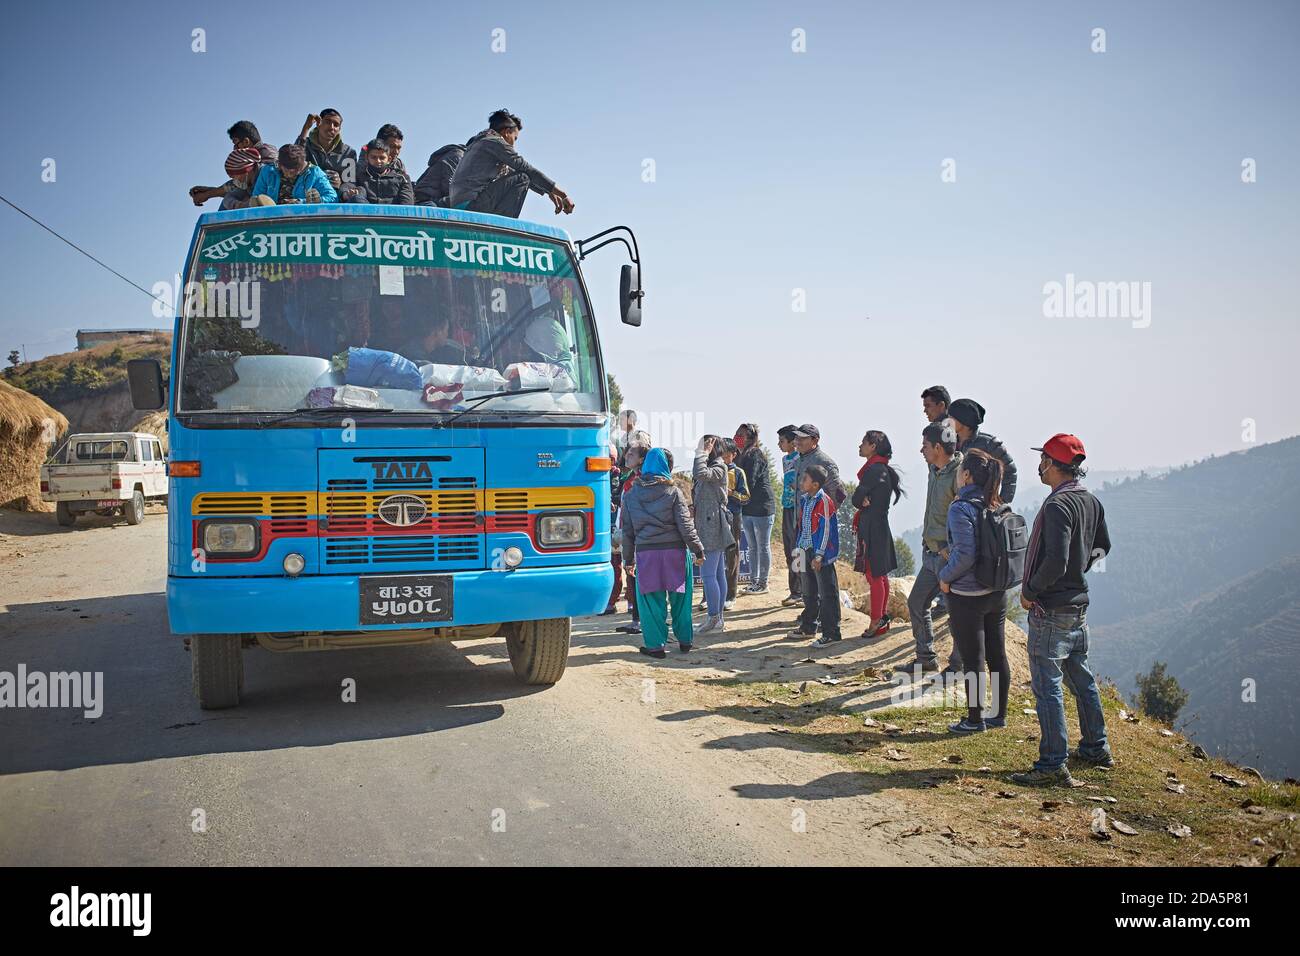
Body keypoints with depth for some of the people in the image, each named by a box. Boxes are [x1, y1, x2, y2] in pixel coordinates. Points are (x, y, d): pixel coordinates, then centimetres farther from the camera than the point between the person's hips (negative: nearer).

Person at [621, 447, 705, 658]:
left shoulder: (631, 494, 5)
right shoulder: (673, 492, -3)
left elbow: (627, 530, 8)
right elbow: (685, 525, -5)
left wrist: (629, 558, 15)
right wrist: (698, 550, 4)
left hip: (645, 552, 1)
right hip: (674, 551, -1)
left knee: (650, 599, 7)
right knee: (679, 597, 13)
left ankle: (655, 645, 7)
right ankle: (684, 639, 24)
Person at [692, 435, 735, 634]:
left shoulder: (719, 467, -11)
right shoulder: (709, 467, 17)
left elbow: (701, 474, -28)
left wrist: (702, 453, -16)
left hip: (713, 526, -10)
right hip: (706, 525, 10)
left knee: (709, 574, -8)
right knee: (718, 573, 11)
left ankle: (714, 618, -3)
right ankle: (719, 617, 14)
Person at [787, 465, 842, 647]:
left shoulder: (824, 502, -16)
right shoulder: (804, 499, 10)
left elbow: (825, 530, -17)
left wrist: (819, 555, -17)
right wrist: (800, 549, 18)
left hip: (821, 554, -9)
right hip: (807, 551, 9)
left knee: (827, 594, -3)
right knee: (809, 592, 19)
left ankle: (831, 633, 2)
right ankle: (808, 626, 31)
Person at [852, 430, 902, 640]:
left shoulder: (874, 470, -18)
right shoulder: (882, 469, 13)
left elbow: (857, 499, -15)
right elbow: (859, 501, 11)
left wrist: (863, 503, 4)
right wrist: (865, 502, -8)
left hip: (872, 528, -10)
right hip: (879, 526, 10)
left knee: (874, 576, -3)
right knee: (880, 576, 14)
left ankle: (876, 623, 3)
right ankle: (882, 618, 22)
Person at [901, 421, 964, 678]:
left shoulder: (959, 474, -19)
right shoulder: (932, 470, 9)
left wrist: (950, 548, -21)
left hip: (950, 555, -9)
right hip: (932, 553, 9)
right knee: (916, 603, 14)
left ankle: (958, 665, 16)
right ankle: (926, 659, 27)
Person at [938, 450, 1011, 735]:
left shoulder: (961, 508, -18)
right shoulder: (996, 506, 4)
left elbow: (966, 554, -24)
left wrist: (945, 576, -8)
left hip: (967, 596, -7)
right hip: (997, 592, 7)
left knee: (973, 660, 4)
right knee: (997, 656, 15)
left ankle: (975, 719, 14)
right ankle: (999, 714, 27)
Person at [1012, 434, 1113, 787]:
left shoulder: (1057, 505, -22)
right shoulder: (1091, 502, 6)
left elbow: (1055, 562, -28)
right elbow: (1102, 547, 20)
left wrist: (1029, 591, -15)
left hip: (1050, 609, -9)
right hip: (1079, 603, 9)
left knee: (1047, 684, -4)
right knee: (1081, 677, 20)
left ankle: (1053, 764, -2)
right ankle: (1096, 748, 33)